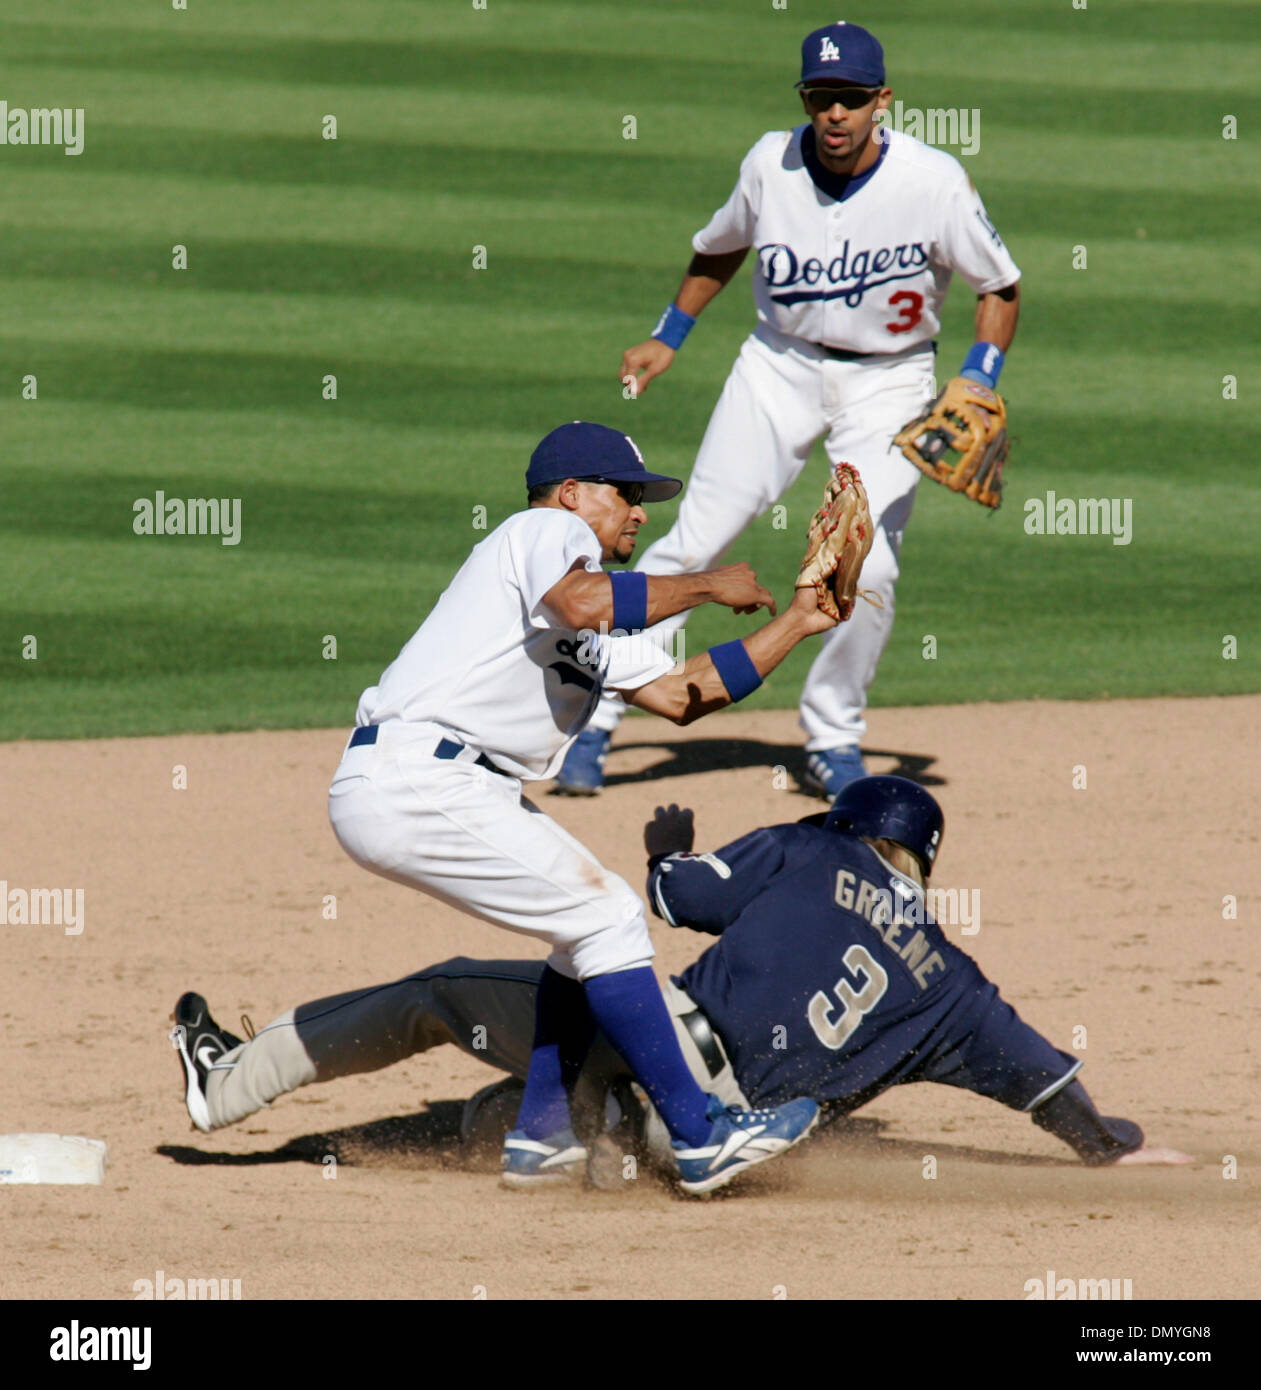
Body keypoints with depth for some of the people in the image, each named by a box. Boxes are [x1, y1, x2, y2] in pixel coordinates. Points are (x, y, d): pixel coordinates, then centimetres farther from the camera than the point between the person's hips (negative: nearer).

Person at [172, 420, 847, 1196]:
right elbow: (578, 602, -24)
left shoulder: (597, 633, 29)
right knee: (605, 914, -11)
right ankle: (700, 1138, -13)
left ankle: (542, 1138, 15)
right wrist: (707, 587, -14)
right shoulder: (550, 531, -1)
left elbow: (678, 695, 26)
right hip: (412, 778, -11)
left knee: (592, 921, 16)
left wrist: (797, 624, 24)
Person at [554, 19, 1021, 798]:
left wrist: (978, 387, -18)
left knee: (868, 568, -13)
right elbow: (722, 251, 12)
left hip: (888, 381, -2)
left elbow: (1001, 289, -5)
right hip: (781, 365, 2)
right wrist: (668, 339, 7)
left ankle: (834, 742, 10)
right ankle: (596, 717, 0)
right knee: (695, 541, -7)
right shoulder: (771, 166, -10)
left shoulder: (933, 182, -18)